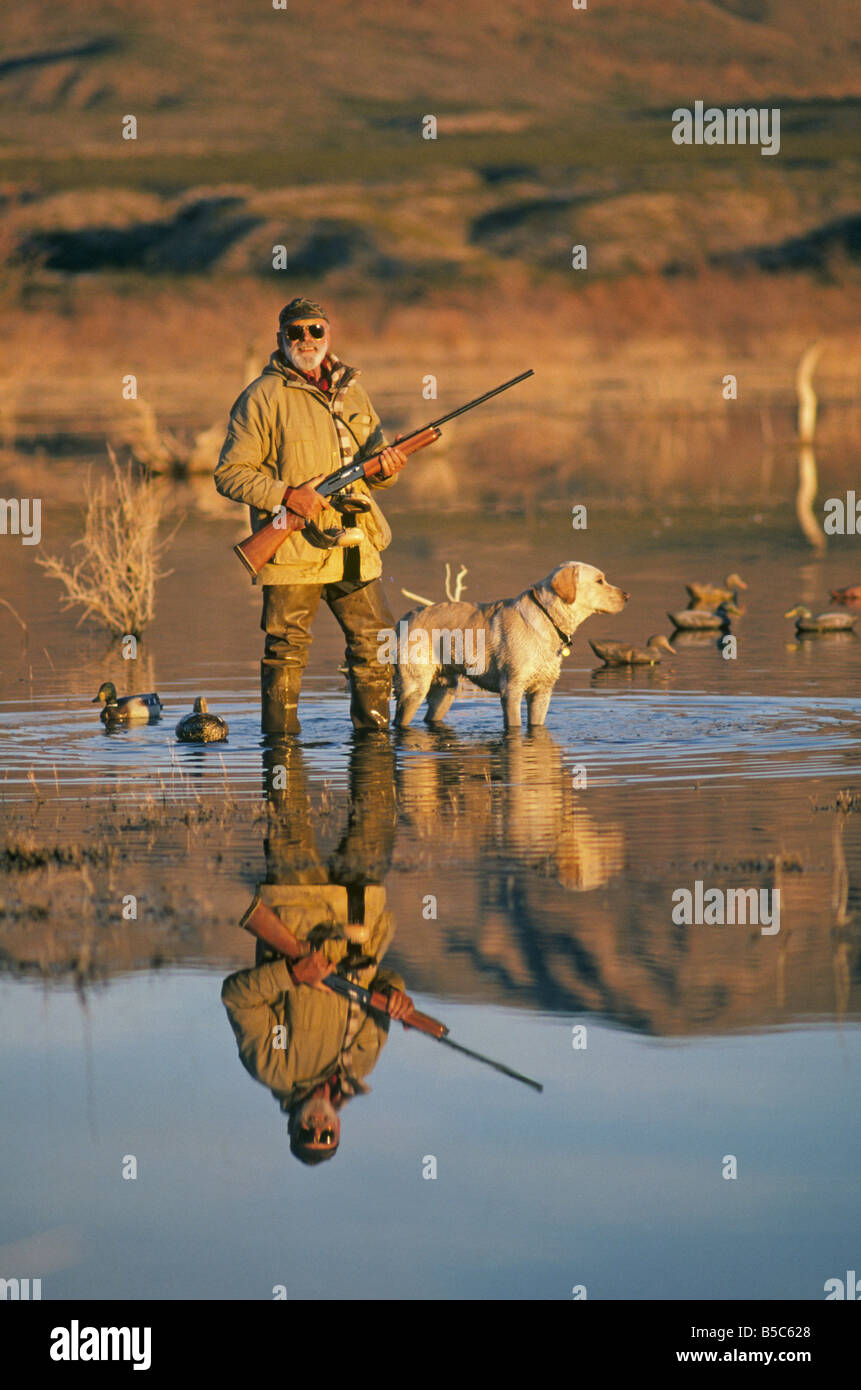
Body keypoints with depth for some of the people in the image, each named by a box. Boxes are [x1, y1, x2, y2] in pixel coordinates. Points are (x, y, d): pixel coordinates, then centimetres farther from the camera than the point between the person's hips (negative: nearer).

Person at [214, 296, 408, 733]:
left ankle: (373, 732, 18)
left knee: (375, 646, 6)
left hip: (354, 550, 5)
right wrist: (286, 495, -18)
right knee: (286, 652, -2)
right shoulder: (262, 398, -4)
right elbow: (229, 473, -6)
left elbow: (374, 452, 23)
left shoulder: (352, 392, 14)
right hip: (292, 552, -5)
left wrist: (386, 467, -2)